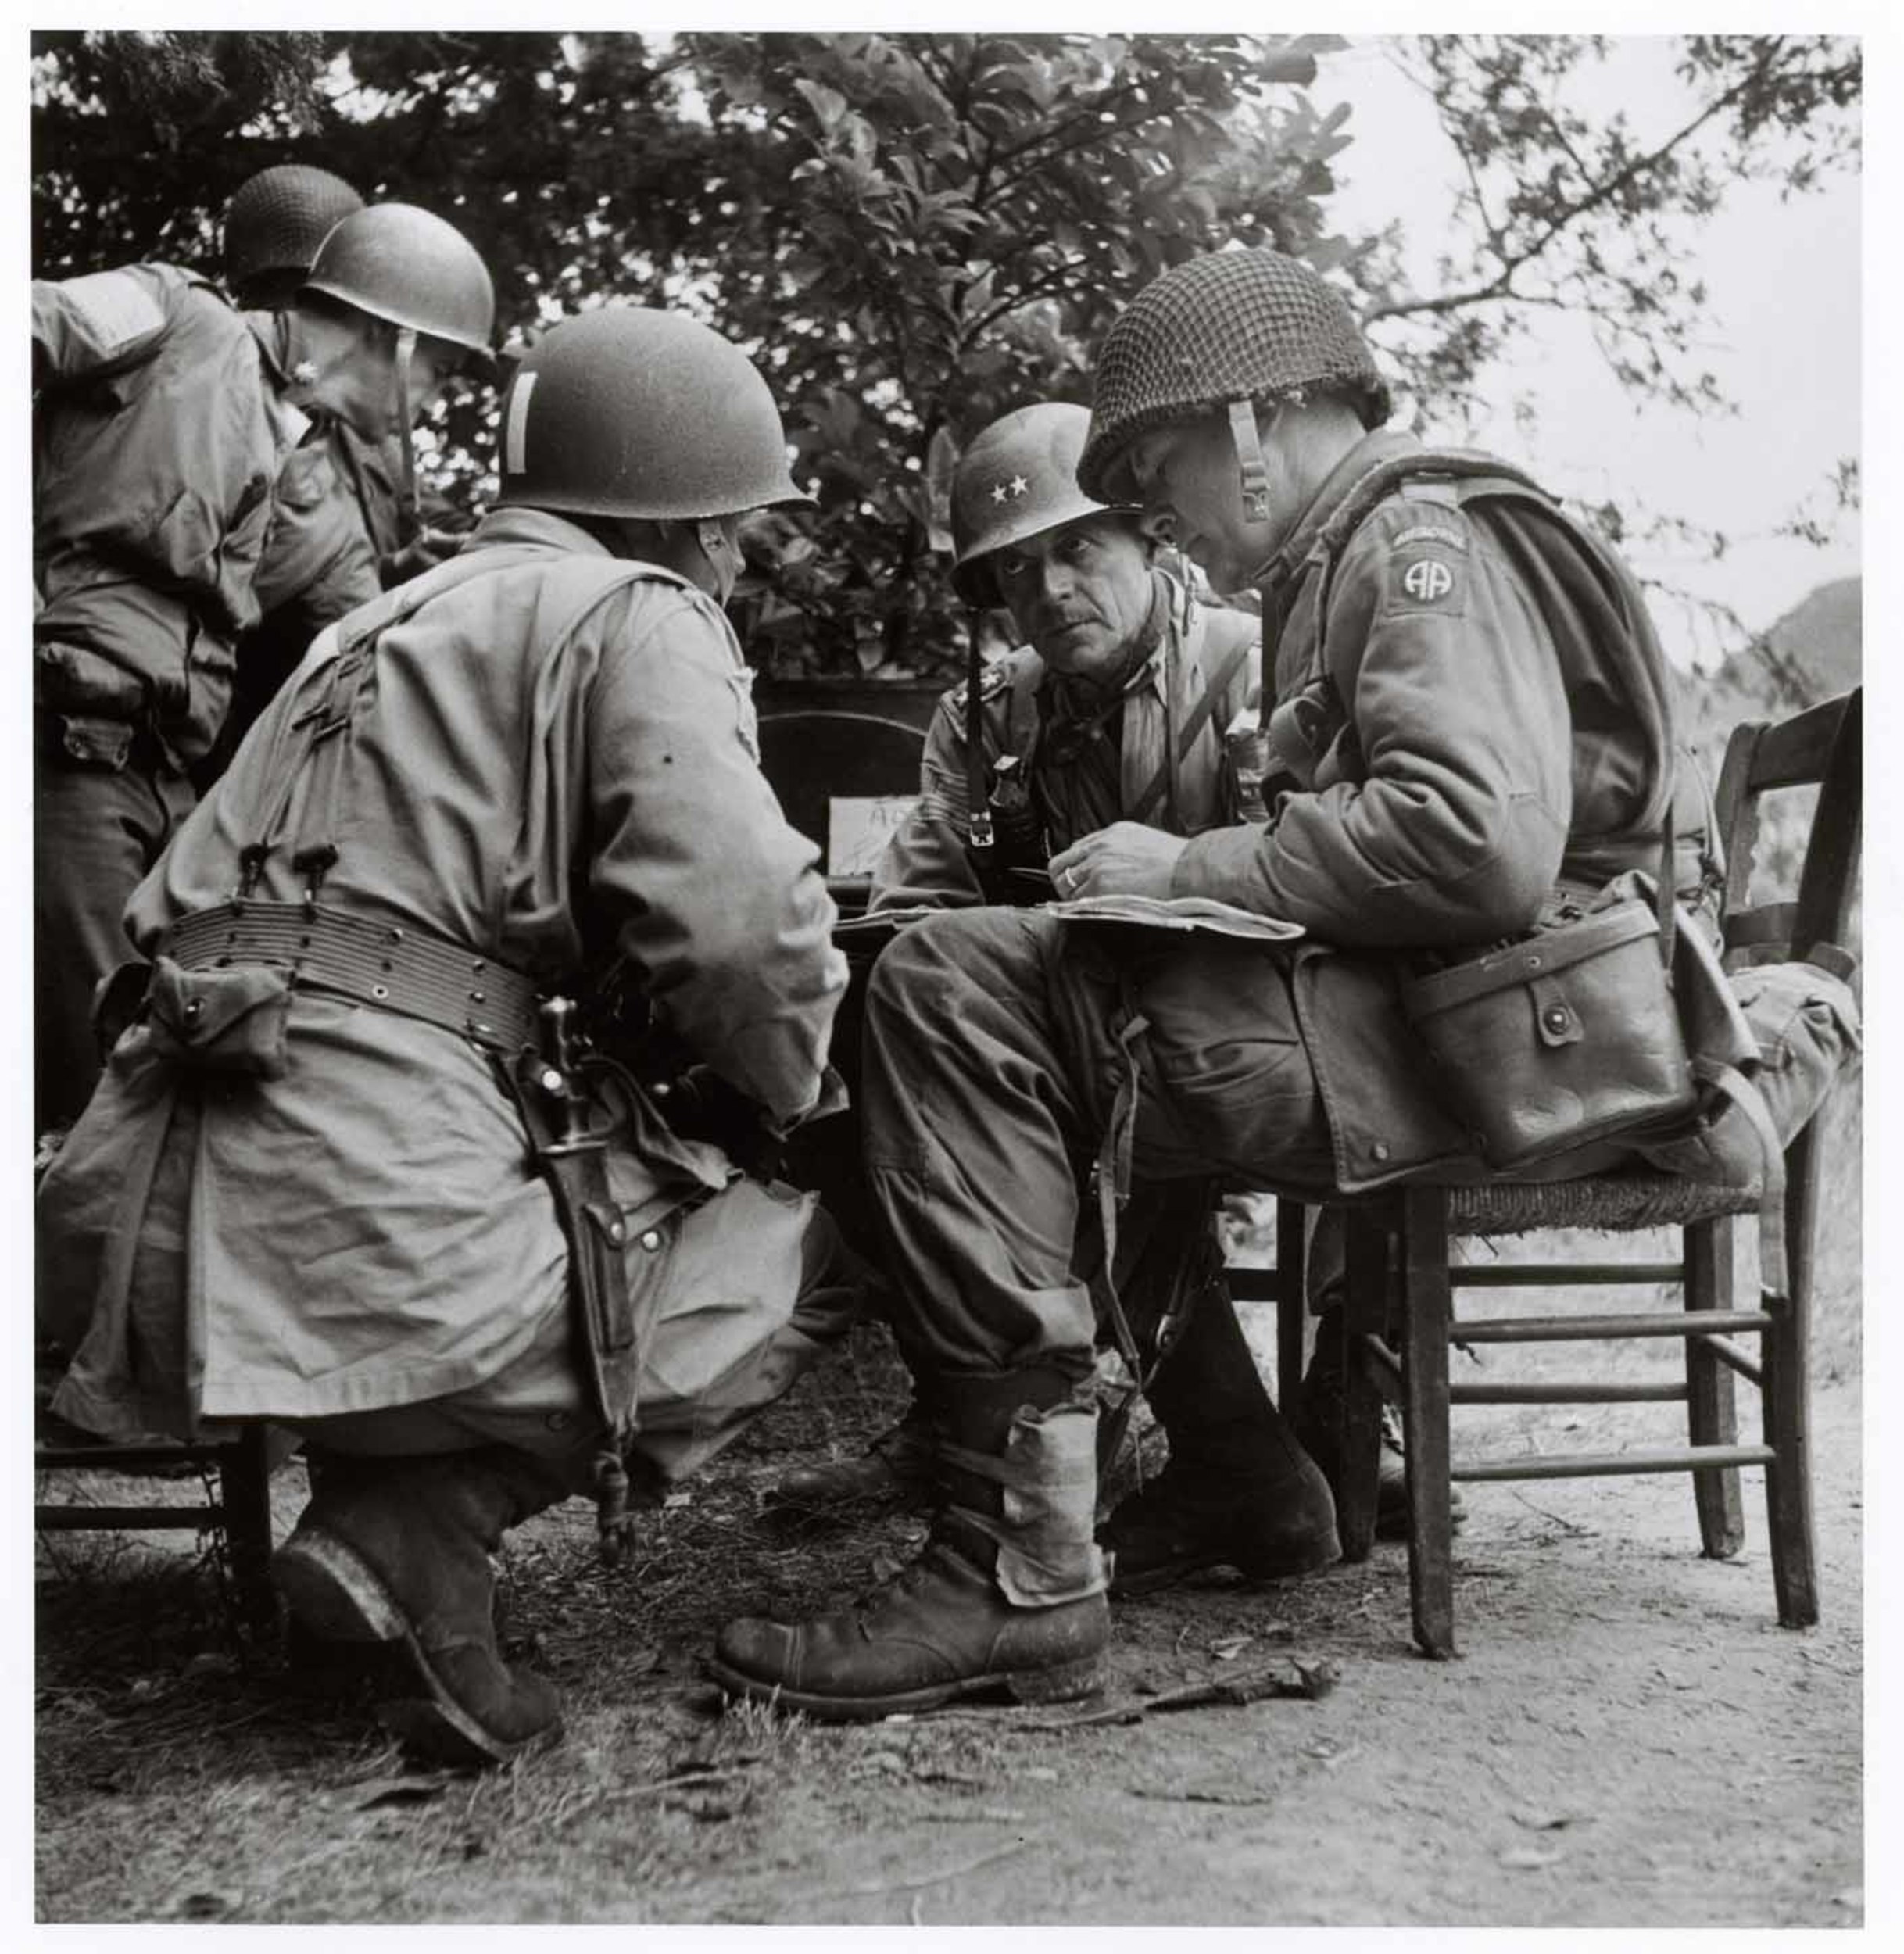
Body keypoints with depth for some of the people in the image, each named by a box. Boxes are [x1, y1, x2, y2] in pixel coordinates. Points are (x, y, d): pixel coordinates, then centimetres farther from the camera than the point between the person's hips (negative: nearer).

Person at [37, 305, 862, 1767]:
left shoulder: (398, 618, 25)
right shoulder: (634, 617, 0)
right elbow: (739, 919, -15)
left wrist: (672, 1098, 19)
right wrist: (784, 1092, 7)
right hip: (388, 1233, -8)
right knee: (815, 1243, 7)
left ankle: (392, 1507, 8)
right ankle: (415, 1526, -5)